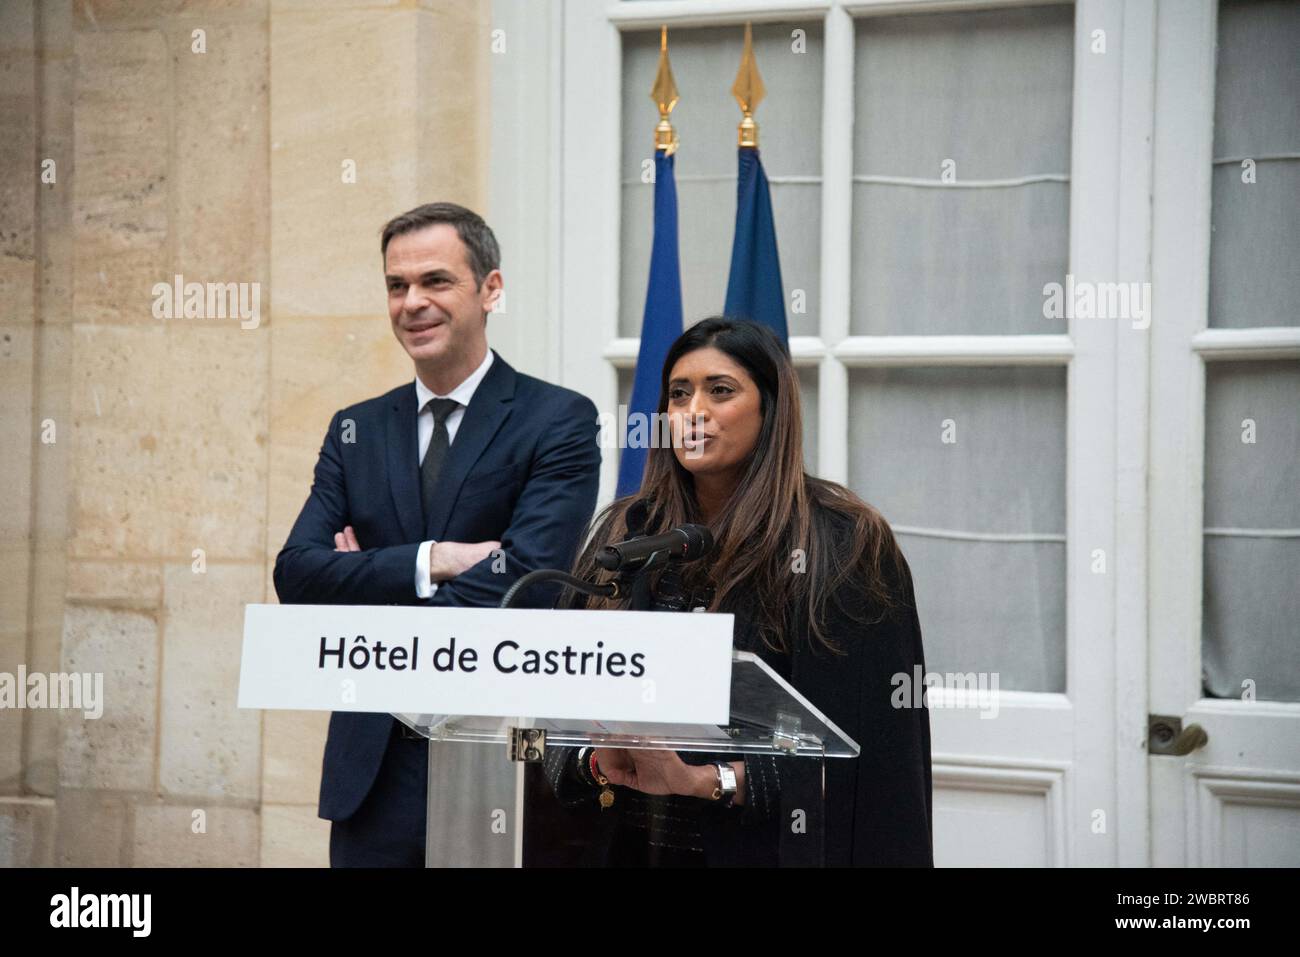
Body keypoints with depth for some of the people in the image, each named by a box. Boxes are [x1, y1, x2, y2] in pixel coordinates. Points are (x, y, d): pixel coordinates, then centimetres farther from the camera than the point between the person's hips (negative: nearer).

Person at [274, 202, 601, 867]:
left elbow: (528, 577, -16)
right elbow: (296, 572, 0)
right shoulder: (357, 430, 12)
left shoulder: (558, 421, -3)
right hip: (375, 766, 4)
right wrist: (427, 562, -14)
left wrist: (373, 581, -7)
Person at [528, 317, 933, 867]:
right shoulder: (624, 537, 3)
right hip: (628, 838, 3)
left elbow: (851, 733, -14)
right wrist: (597, 763, -17)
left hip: (762, 841, -3)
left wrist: (703, 779, -22)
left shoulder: (844, 547, -8)